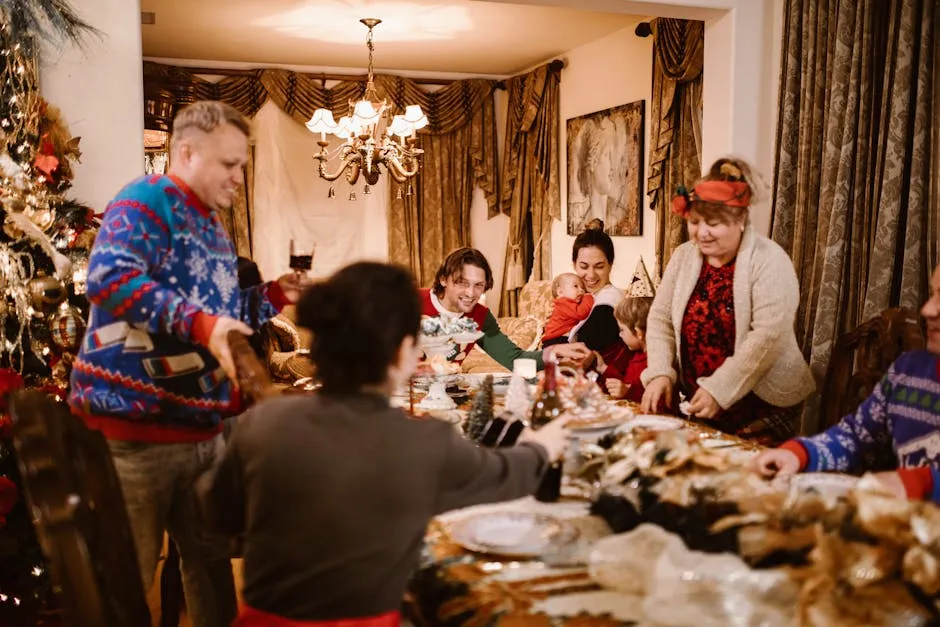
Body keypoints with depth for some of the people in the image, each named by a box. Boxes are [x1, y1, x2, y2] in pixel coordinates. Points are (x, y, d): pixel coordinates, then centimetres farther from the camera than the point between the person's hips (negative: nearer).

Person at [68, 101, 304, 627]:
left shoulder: (214, 228, 18)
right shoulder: (145, 200, -9)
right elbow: (109, 277, -28)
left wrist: (273, 297, 11)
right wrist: (199, 323, -36)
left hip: (203, 428, 8)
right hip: (134, 427, -8)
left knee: (212, 561, 17)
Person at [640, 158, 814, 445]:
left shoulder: (769, 261, -13)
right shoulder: (684, 256, 4)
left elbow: (769, 335, -21)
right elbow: (661, 319, 5)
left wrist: (720, 389, -24)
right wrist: (660, 373, -10)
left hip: (763, 406, -5)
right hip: (696, 401, 5)